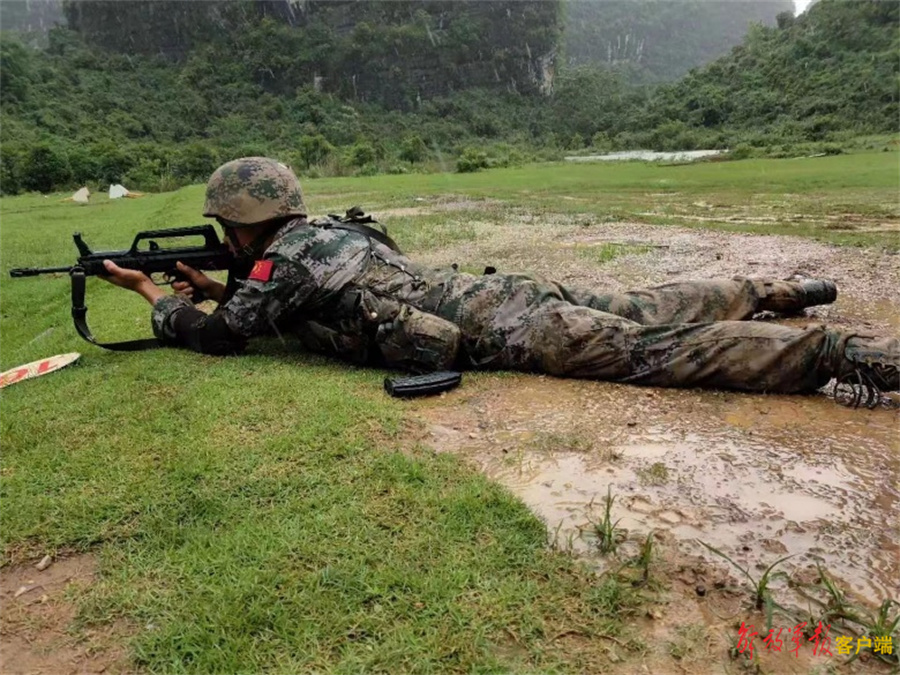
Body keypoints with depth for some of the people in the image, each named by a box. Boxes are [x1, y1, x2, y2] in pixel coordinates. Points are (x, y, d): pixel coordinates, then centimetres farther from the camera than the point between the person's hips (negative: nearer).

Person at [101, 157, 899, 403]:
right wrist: (219, 286, 34)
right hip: (499, 294, 8)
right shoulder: (326, 231, 21)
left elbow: (219, 335, 4)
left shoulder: (282, 260, -5)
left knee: (648, 351, -11)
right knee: (639, 309, 18)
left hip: (497, 336, -8)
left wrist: (155, 293, 21)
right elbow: (284, 302, 40)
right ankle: (771, 293, 28)